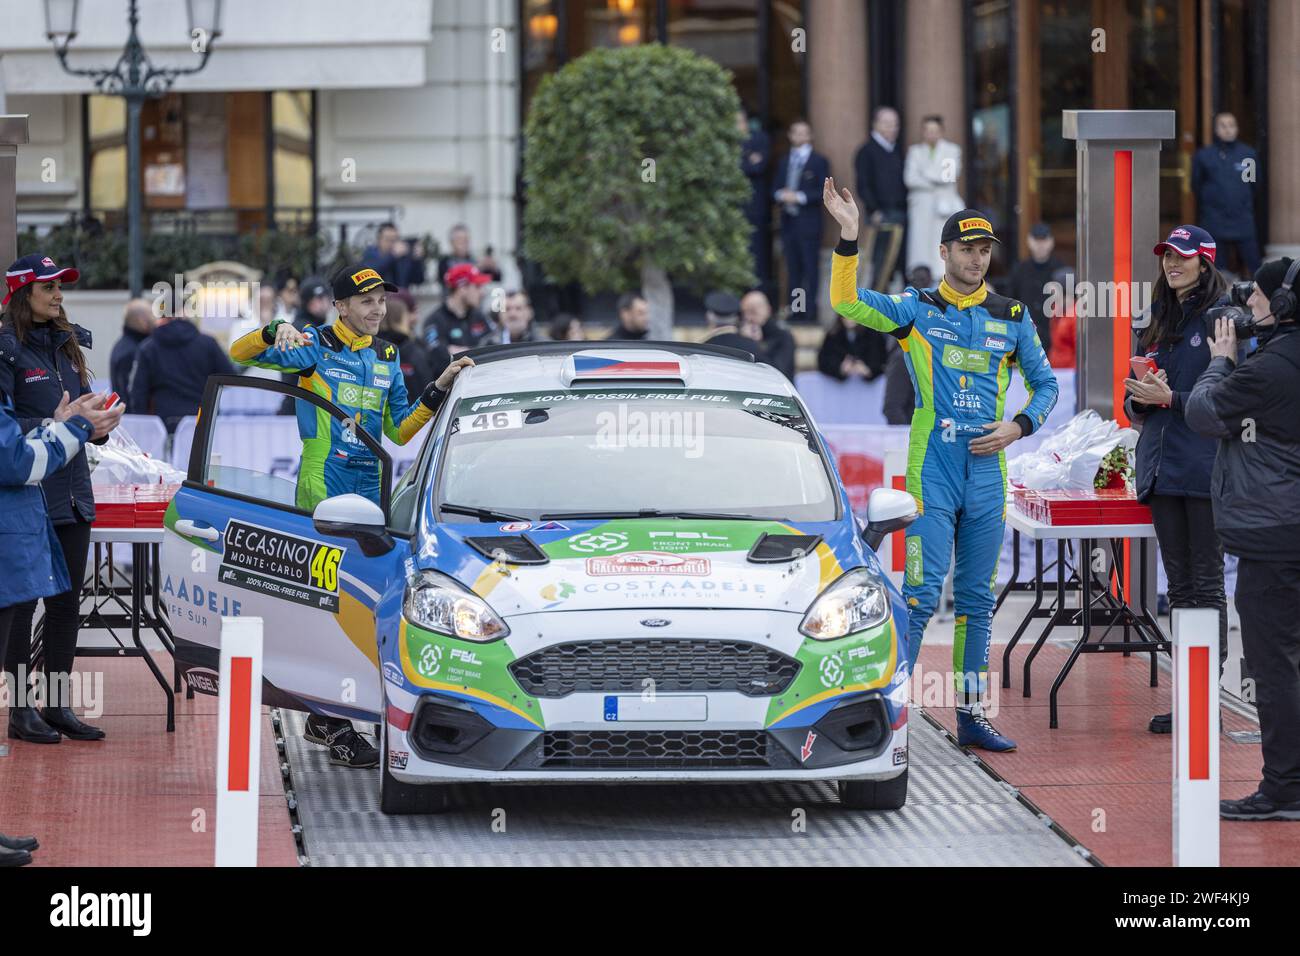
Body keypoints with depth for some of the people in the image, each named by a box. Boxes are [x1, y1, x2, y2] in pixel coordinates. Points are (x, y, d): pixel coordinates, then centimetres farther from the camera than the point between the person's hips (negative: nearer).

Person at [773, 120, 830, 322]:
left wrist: (800, 197, -16)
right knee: (793, 269, 6)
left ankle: (809, 310, -7)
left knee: (810, 267, -7)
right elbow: (776, 188, 17)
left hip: (808, 223, -5)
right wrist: (781, 195, -6)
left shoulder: (819, 162, 1)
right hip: (788, 221, 5)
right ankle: (795, 308, 10)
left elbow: (823, 192, -6)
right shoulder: (784, 162, 18)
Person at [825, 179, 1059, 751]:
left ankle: (971, 715, 14)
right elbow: (847, 302, -12)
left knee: (977, 598, 9)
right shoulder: (916, 310, 2)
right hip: (931, 468, -4)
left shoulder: (1011, 318, 11)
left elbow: (1045, 383, 18)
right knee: (922, 592, -11)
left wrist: (1018, 427, 0)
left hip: (987, 469, 4)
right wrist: (849, 237, -22)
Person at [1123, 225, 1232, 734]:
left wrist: (1170, 398, -16)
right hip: (1161, 464, 7)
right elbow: (1134, 405, 19)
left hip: (1206, 468, -7)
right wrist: (1142, 397, -4)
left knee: (1207, 582, -4)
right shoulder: (1156, 322, 16)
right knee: (1179, 586, 8)